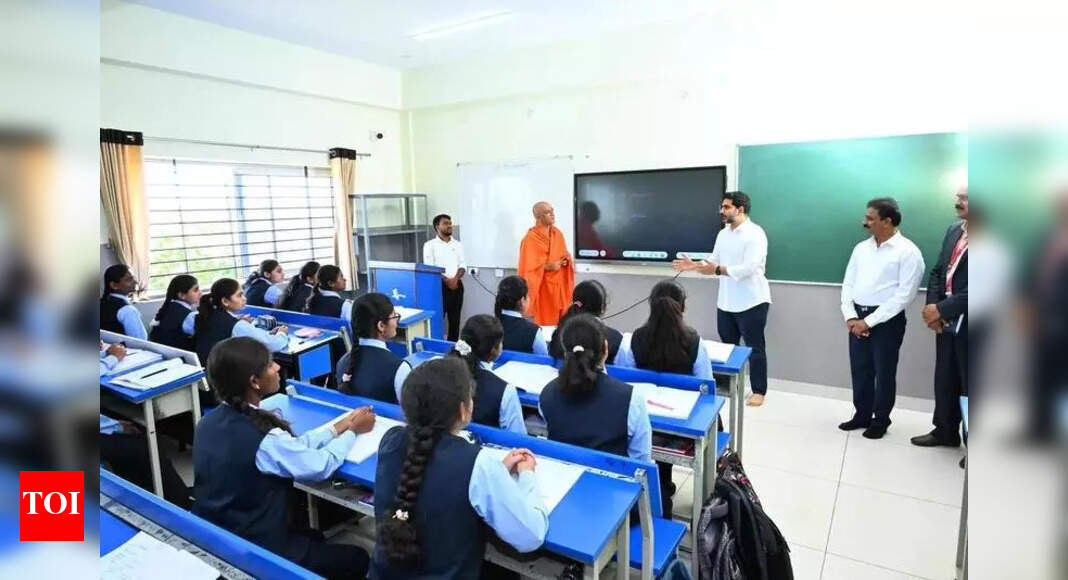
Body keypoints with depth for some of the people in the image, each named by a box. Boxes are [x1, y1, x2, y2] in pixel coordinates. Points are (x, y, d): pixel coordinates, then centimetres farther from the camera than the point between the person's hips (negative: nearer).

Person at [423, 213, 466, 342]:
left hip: (457, 286, 4)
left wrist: (455, 279, -10)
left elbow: (463, 265, 8)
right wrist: (446, 280, -15)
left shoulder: (457, 244, 12)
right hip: (439, 286, -4)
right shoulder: (430, 245, -1)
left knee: (455, 320, 7)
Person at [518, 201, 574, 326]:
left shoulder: (558, 233, 7)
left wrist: (565, 260, -4)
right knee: (546, 322, 0)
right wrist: (548, 267, -21)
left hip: (559, 284, 7)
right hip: (543, 287, -6)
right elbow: (528, 267, -15)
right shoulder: (531, 239, -15)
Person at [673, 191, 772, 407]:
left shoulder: (755, 233, -15)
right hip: (725, 302, 8)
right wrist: (695, 265, -5)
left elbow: (749, 268, -25)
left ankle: (759, 391, 17)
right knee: (728, 346, 16)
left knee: (755, 348, 4)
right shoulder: (723, 234, 11)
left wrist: (718, 270, -33)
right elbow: (714, 262, 13)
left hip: (752, 302, -7)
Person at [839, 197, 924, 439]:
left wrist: (869, 321, -16)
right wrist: (850, 316, -5)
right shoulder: (861, 248, 9)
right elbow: (848, 283, 9)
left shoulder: (908, 252, -10)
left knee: (883, 372, 7)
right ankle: (862, 415, 29)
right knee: (859, 370, 13)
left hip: (887, 320, -5)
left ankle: (880, 420, 24)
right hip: (858, 319, 6)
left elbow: (903, 295, -15)